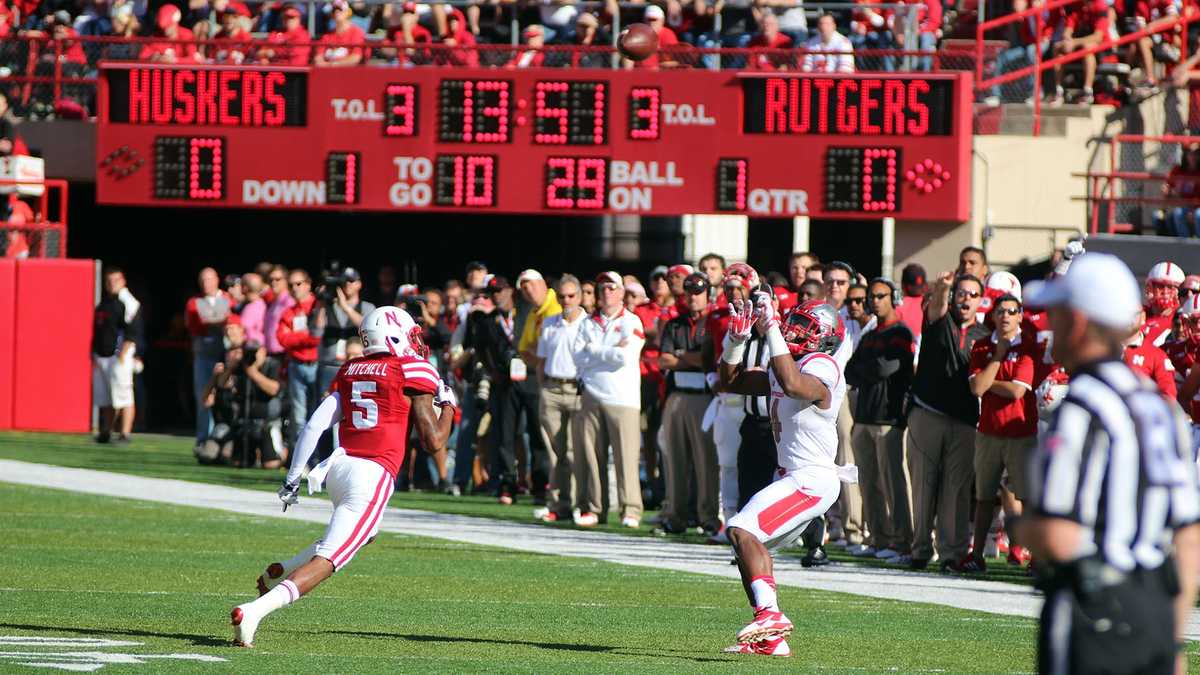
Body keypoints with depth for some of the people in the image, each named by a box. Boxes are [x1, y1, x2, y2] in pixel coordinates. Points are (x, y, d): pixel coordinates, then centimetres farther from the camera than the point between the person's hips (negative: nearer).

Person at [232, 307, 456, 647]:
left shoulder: (350, 371, 16)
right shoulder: (413, 372, 0)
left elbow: (315, 424, 8)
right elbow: (433, 440, -2)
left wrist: (293, 477, 12)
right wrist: (448, 405, 16)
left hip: (339, 467, 7)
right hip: (374, 475, -7)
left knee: (365, 532, 35)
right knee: (326, 562, -10)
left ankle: (282, 571, 22)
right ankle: (253, 611, -27)